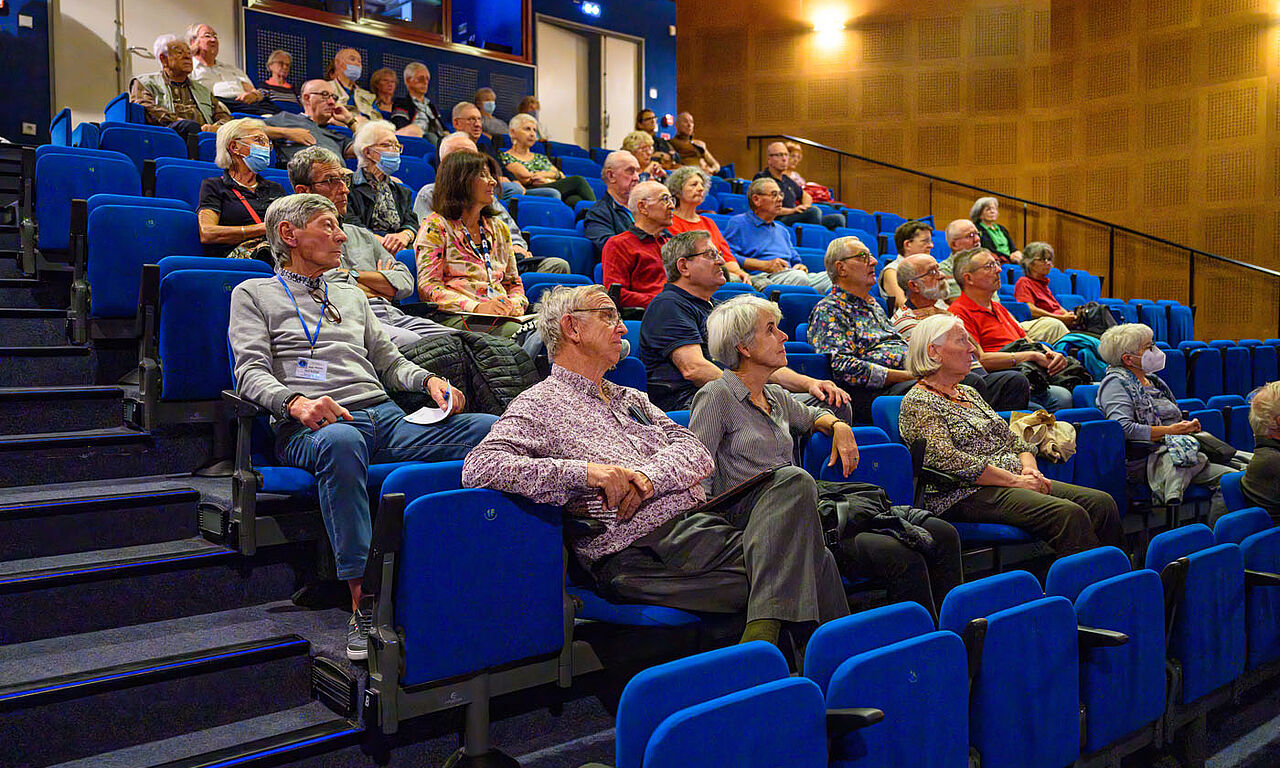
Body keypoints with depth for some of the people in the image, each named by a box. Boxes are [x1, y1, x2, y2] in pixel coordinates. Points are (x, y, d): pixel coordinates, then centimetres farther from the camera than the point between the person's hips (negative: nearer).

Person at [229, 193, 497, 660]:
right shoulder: (255, 294, 17)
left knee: (493, 428, -22)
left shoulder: (351, 296, 33)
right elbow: (251, 372, 3)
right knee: (340, 441, -45)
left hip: (385, 416, 5)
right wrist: (296, 401, -19)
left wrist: (429, 381, 6)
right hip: (312, 427, -5)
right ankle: (363, 603, -42)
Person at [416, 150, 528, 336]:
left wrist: (516, 304, 1)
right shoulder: (435, 227, 4)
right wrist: (476, 307, -19)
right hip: (457, 317, -6)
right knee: (514, 332, -37)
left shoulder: (499, 228, 24)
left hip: (502, 317, 6)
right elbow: (428, 288, -5)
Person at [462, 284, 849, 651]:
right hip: (643, 552, -7)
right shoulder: (539, 405, 3)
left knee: (793, 482, -21)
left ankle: (761, 634, -28)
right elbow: (478, 468, -15)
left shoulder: (630, 398, 25)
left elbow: (697, 453, 12)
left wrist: (647, 475, -12)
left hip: (700, 518, 7)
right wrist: (584, 471, -23)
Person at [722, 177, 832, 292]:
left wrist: (800, 266, 8)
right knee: (798, 277, -39)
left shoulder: (781, 230, 33)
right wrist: (765, 265, -13)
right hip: (762, 277, -7)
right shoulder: (738, 223, 9)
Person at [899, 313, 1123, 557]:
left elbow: (1014, 441, 23)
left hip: (1011, 484, 9)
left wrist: (1030, 470, 0)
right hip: (969, 494, -9)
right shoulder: (918, 402, -5)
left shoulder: (969, 393, 23)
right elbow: (946, 459, -18)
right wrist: (1015, 480, -16)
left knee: (1102, 502, -9)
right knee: (1069, 514, -27)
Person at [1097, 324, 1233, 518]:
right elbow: (1123, 428, -18)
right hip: (1144, 461, -9)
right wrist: (1169, 431, -13)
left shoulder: (1153, 381, 25)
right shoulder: (1115, 382, -3)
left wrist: (1187, 427, 8)